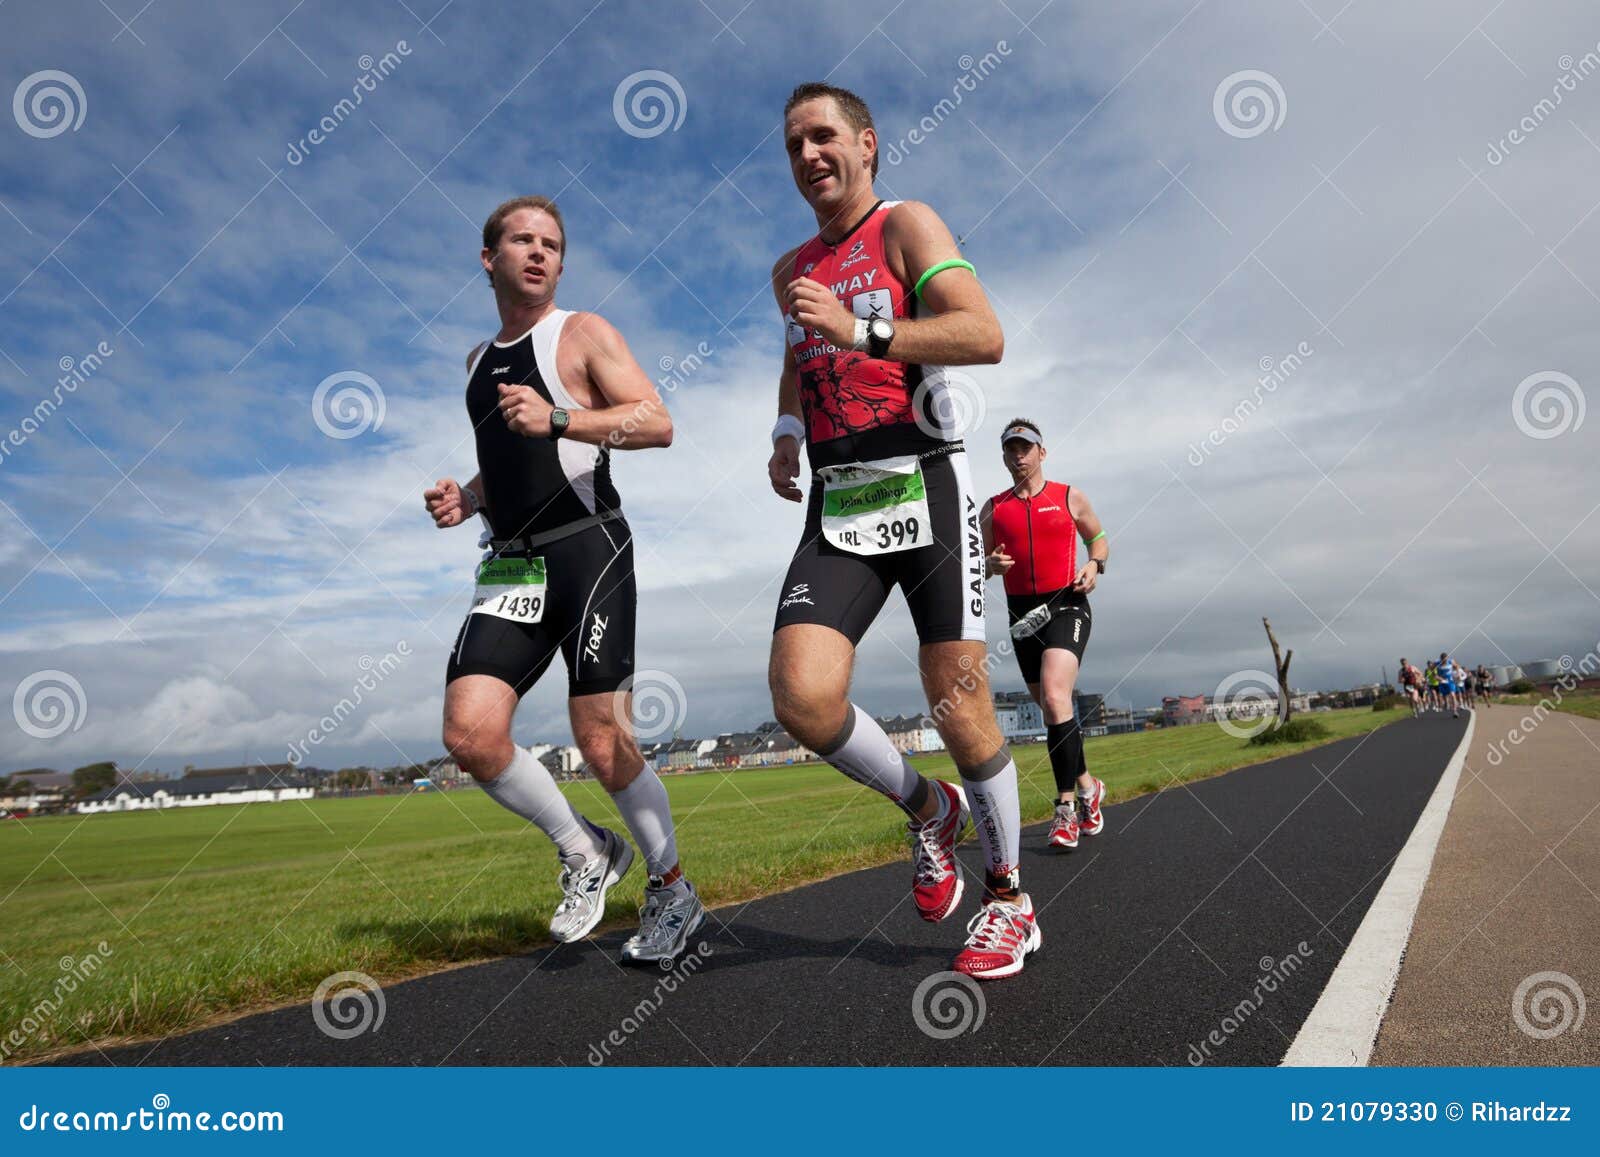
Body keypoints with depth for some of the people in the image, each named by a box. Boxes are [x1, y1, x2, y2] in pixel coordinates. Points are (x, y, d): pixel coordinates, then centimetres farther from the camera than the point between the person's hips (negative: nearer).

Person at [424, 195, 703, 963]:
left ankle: (673, 894, 17)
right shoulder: (479, 360, 22)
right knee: (470, 736, -10)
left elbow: (657, 423, -10)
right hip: (510, 563, 6)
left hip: (586, 550, -6)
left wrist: (559, 417, -22)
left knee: (603, 744, -6)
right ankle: (585, 852, 13)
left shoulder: (583, 333, 3)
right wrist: (467, 499, 12)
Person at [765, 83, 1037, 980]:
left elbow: (985, 336, -15)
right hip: (837, 507, 5)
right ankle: (928, 808, 15)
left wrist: (859, 330, -24)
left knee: (960, 707, -3)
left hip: (924, 486, -5)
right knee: (802, 697, -14)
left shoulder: (907, 226, 1)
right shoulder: (792, 271, 20)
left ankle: (1009, 898, 20)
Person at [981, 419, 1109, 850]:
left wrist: (1094, 564, -2)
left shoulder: (1069, 497, 7)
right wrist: (991, 564, -9)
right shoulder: (993, 508, 11)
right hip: (1023, 613, 4)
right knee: (1050, 708, 10)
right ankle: (1087, 785, 32)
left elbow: (1099, 537, 19)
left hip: (1067, 605, -4)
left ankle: (1066, 806, -14)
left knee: (1054, 697, -23)